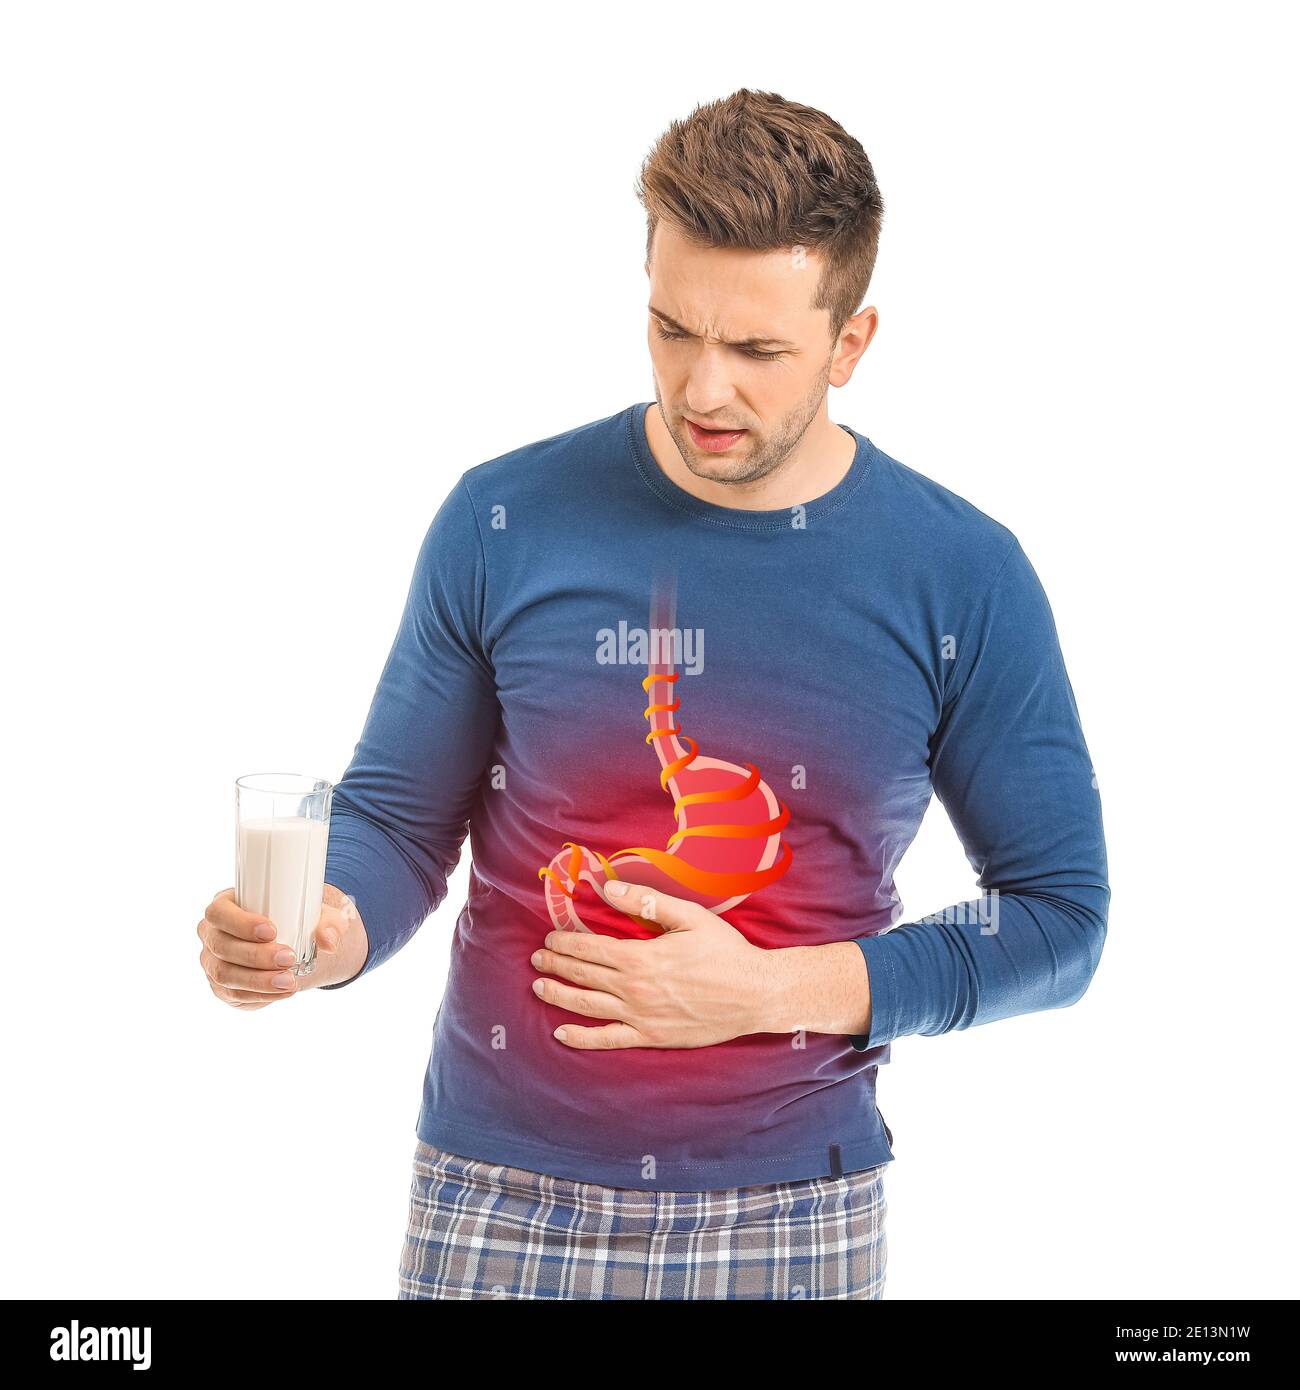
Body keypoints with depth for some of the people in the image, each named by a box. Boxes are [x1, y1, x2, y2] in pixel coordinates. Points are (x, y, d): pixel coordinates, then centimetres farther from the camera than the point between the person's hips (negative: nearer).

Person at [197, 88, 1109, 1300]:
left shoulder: (960, 578, -7)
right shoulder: (506, 521, -6)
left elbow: (1058, 914, -3)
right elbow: (399, 814, 2)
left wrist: (769, 991, -13)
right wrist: (329, 928, -21)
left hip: (793, 1212, 0)